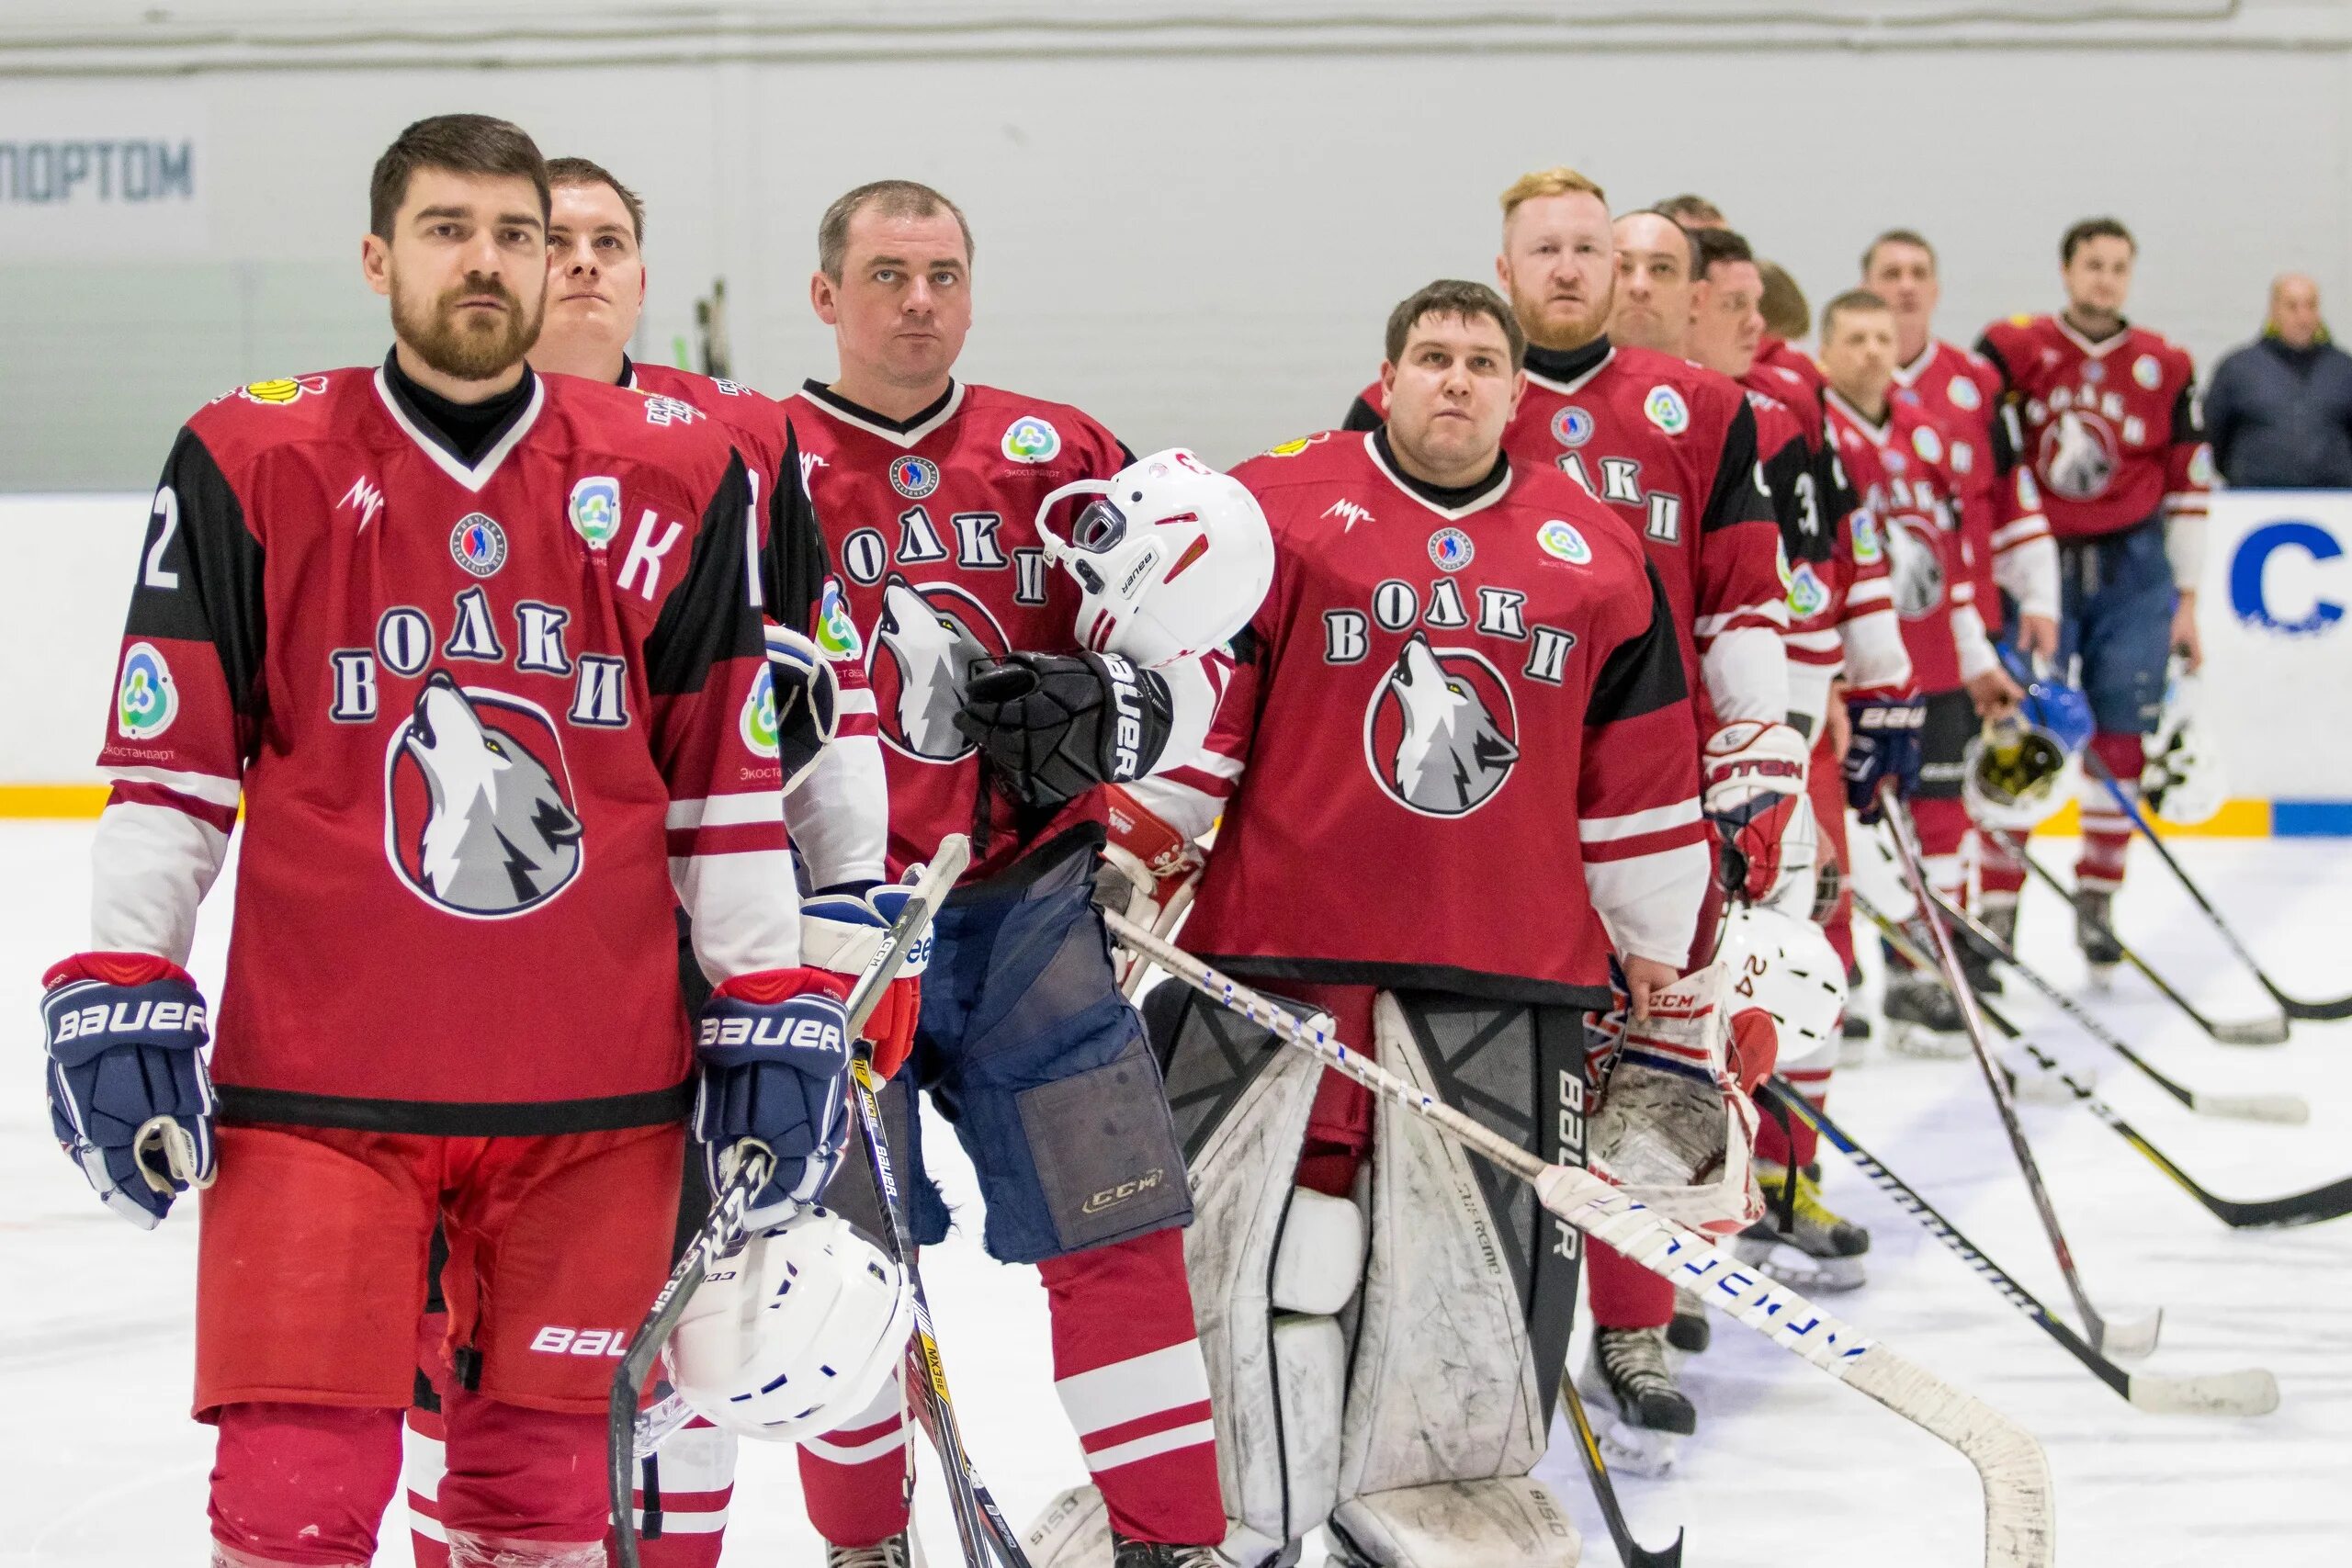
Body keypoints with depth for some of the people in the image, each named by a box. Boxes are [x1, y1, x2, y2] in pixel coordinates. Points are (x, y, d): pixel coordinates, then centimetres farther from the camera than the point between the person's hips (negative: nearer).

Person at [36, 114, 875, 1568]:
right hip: (318, 1081, -2)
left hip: (599, 1096, 2)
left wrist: (776, 1011, 6)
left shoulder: (675, 481, 6)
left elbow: (735, 775, 9)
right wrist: (120, 991, -3)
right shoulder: (253, 466, 1)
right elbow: (169, 763, 2)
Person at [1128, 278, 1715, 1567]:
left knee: (1491, 1242, 5)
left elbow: (1638, 774, 14)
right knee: (1228, 1234, 1)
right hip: (1273, 947, -3)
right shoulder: (1277, 508, -2)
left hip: (1509, 968, 3)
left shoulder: (1595, 554, 9)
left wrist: (1657, 951, 16)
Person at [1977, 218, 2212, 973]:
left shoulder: (2165, 367, 6)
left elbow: (2189, 486, 9)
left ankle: (2097, 901, 13)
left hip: (2132, 573, 2)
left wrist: (2187, 600, 7)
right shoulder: (2012, 348, -1)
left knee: (2121, 741, 0)